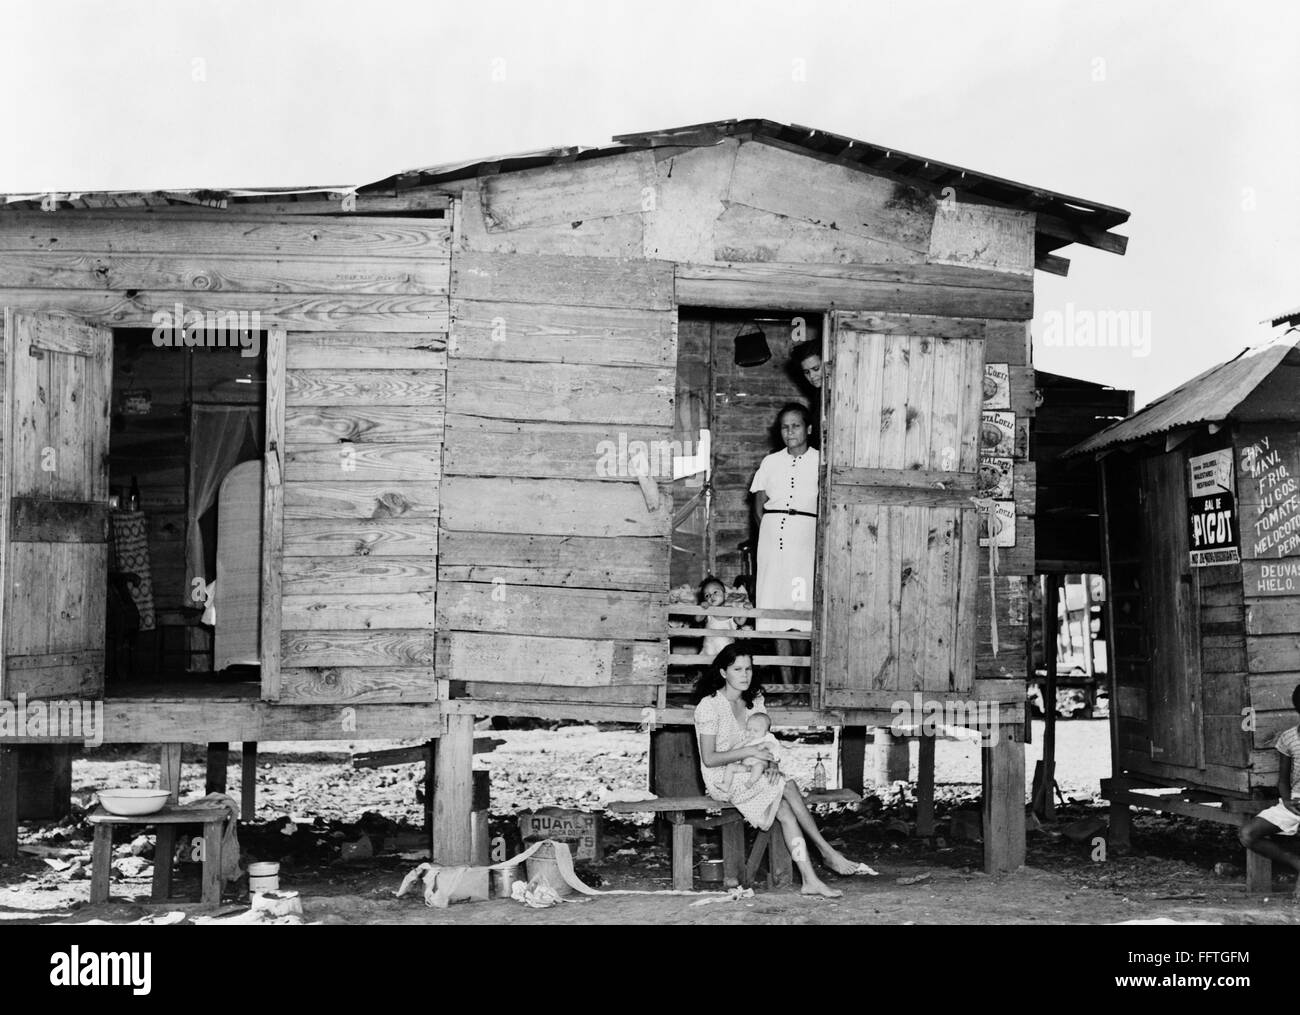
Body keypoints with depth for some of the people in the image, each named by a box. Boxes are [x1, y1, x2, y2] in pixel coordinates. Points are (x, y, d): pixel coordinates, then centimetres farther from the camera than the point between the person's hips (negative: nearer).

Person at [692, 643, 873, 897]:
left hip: (750, 775, 6)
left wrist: (772, 763, -11)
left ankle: (810, 880, -28)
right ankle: (827, 852, -17)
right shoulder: (709, 706, -13)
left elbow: (764, 740, 12)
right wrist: (750, 751, -22)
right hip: (723, 781, -6)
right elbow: (709, 759, -16)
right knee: (787, 785, -24)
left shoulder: (754, 701, 8)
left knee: (785, 811, -22)